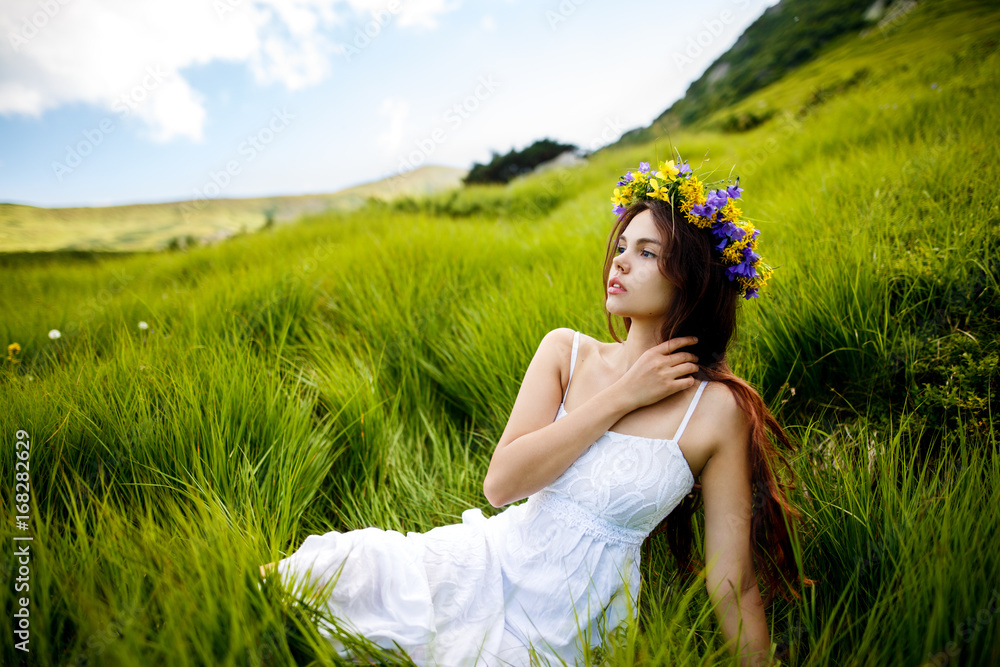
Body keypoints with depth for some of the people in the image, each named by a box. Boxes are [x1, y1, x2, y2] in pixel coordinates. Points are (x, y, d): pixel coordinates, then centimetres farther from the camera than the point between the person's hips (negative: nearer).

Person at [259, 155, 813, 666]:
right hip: (485, 565, 3)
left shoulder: (717, 408, -13)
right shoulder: (564, 351, -3)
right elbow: (501, 482, -13)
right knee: (298, 577, -11)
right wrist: (621, 397, -15)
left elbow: (733, 585, -7)